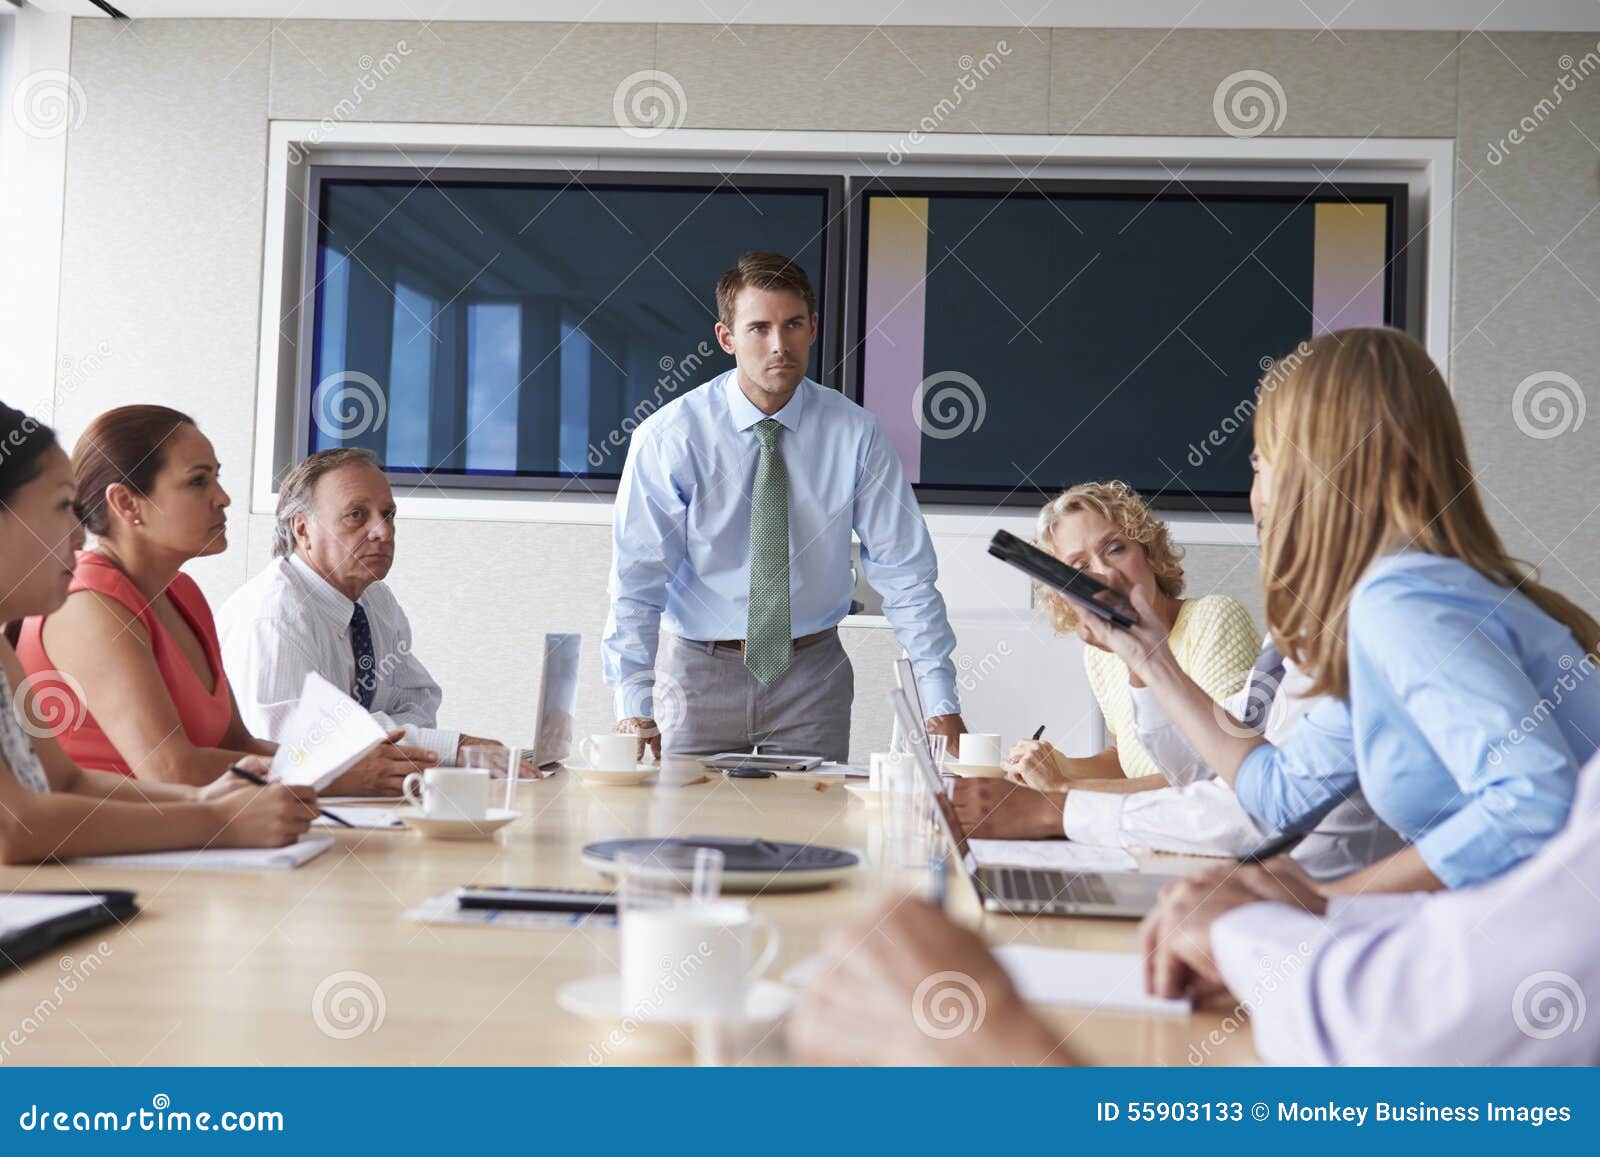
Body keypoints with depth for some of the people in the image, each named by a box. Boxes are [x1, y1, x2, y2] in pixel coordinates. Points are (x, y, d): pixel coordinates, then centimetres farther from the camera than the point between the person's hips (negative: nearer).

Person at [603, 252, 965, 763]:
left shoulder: (854, 433, -7)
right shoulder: (668, 438, -11)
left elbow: (904, 573, -6)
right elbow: (637, 582, -12)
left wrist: (941, 702, -12)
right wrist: (635, 707, -23)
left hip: (812, 677, 1)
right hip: (699, 671, -1)